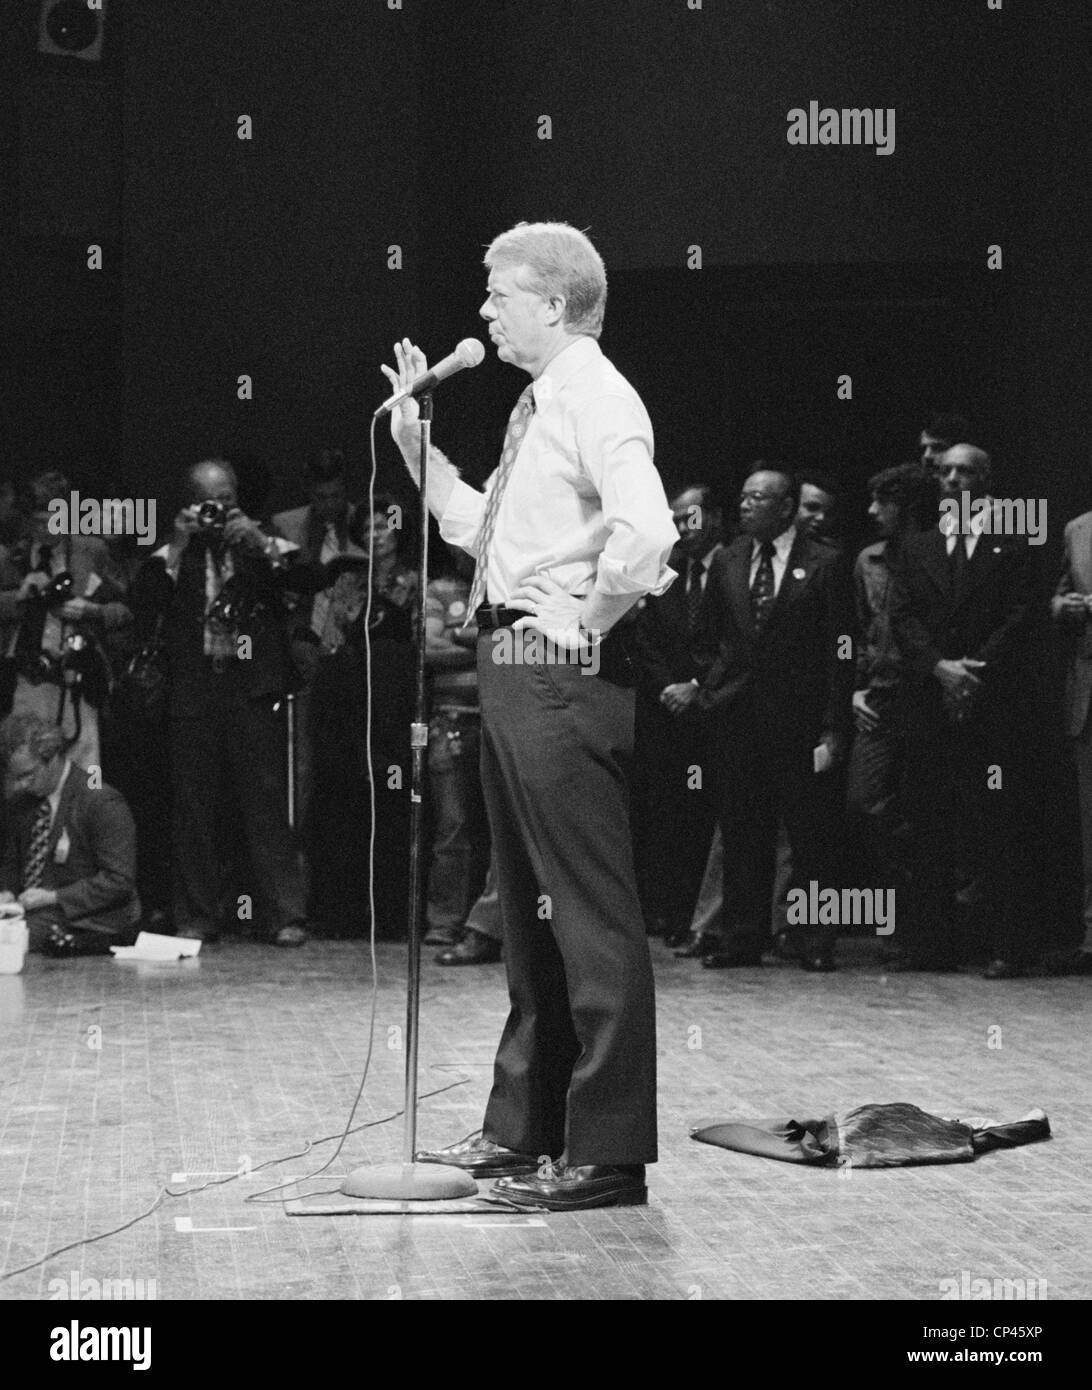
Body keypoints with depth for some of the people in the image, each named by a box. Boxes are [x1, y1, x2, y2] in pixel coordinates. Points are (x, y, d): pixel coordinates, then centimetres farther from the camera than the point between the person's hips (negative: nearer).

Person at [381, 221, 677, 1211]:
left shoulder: (597, 401, -13)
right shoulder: (536, 406, 17)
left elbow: (646, 532, -28)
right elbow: (477, 529, 26)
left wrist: (584, 621, -17)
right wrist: (416, 441, 18)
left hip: (564, 673, -10)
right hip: (511, 670, 11)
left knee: (591, 915, -7)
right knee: (529, 908, 17)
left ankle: (607, 1156, -3)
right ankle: (522, 1129, 28)